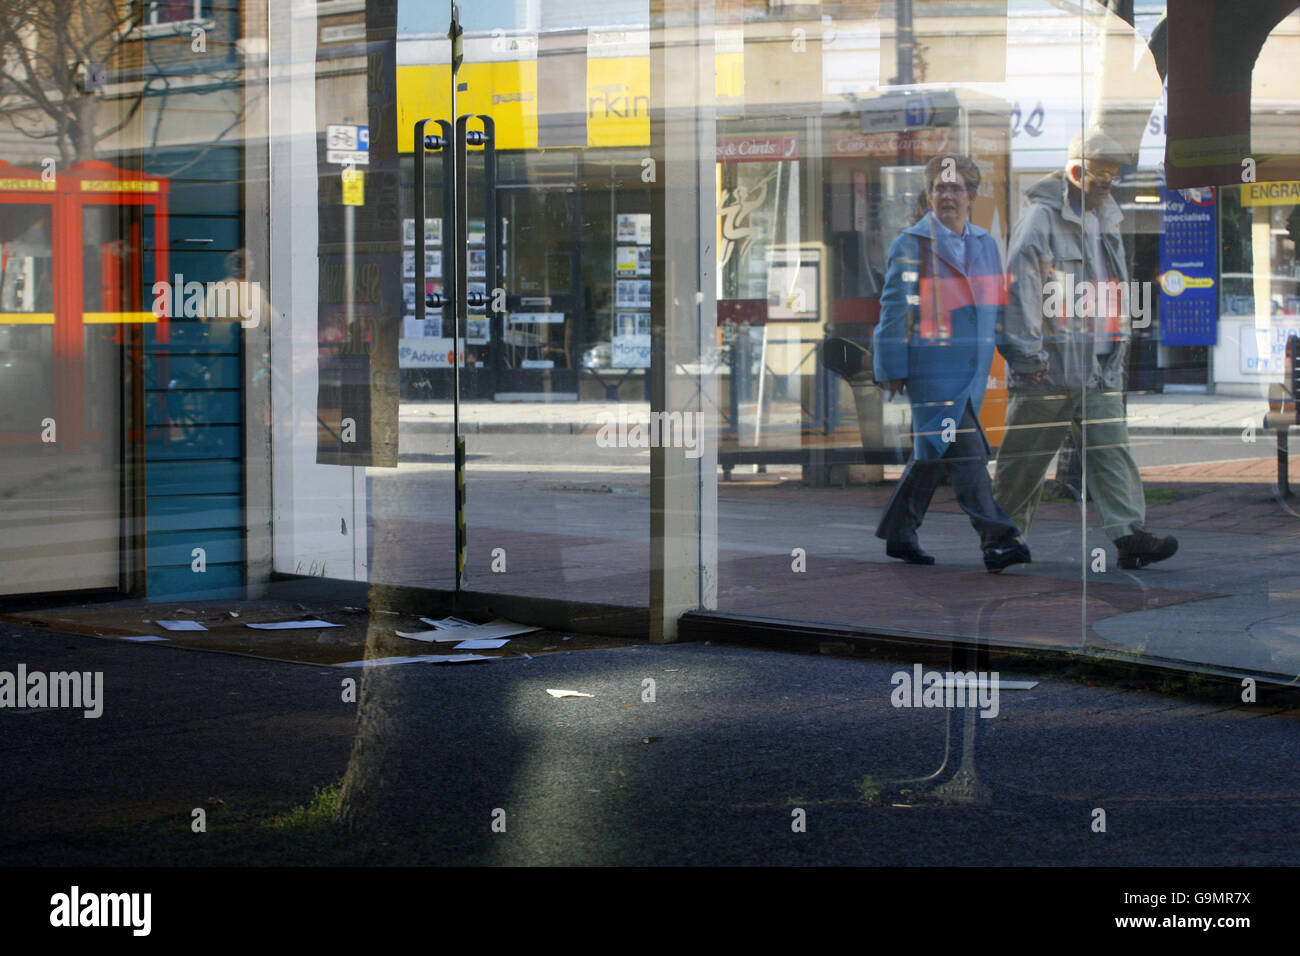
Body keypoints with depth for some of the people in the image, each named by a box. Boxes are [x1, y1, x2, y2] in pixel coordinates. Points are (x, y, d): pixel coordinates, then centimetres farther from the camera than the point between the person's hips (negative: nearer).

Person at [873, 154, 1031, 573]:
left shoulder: (985, 244, 16)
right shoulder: (911, 245, -1)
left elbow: (997, 305, 21)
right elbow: (895, 310, -3)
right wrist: (894, 369, -7)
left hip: (973, 366, 6)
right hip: (932, 364, -6)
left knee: (934, 452, 12)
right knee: (965, 450, -13)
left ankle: (899, 533, 24)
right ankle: (997, 539, -16)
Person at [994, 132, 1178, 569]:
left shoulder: (1107, 222, 17)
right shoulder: (1041, 218, -8)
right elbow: (1019, 286, -14)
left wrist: (1118, 346, 23)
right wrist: (1027, 352, -18)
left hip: (1099, 366, 6)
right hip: (1048, 367, -6)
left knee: (1111, 450, -5)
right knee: (1026, 455, 3)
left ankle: (1130, 534, -12)